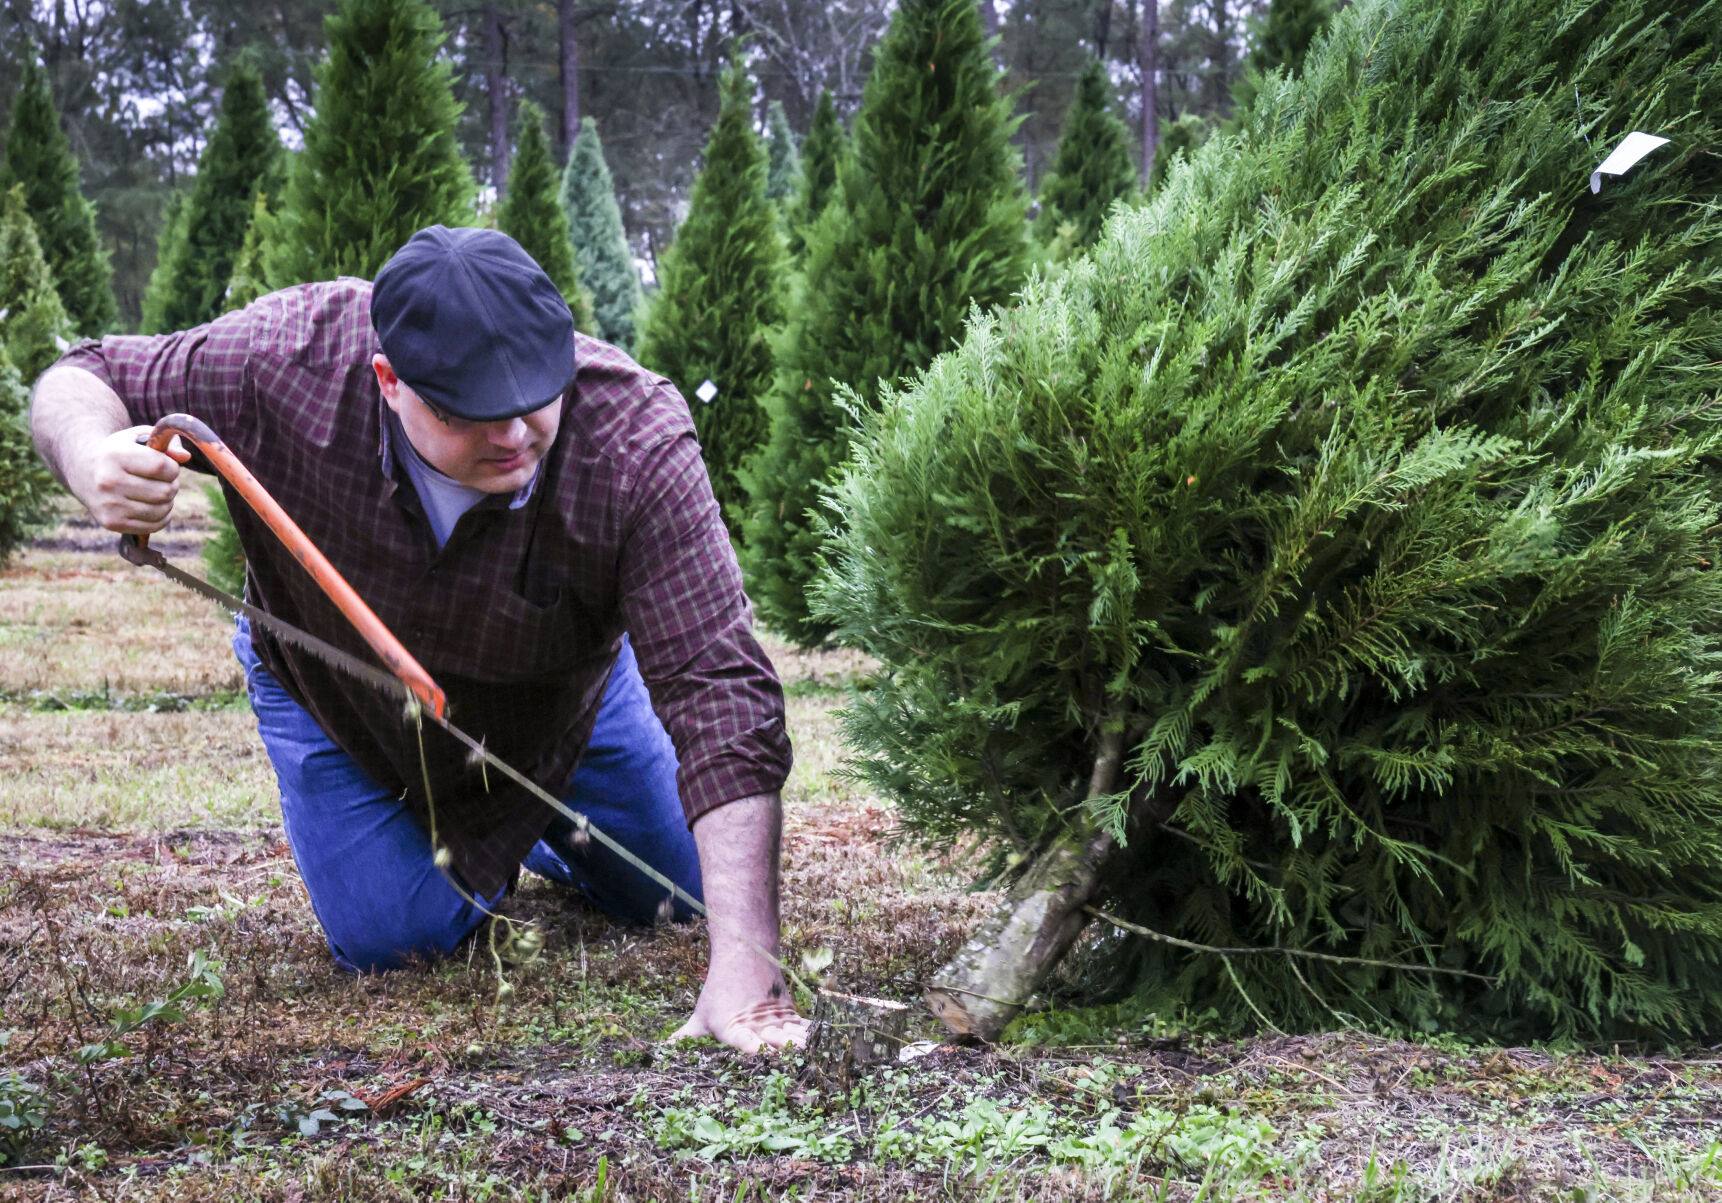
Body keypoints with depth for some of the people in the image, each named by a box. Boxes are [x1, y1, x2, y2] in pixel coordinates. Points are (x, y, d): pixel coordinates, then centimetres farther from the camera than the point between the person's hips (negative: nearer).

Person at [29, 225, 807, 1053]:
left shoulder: (638, 443, -40)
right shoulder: (283, 360, -37)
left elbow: (718, 687, -44)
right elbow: (80, 381, -19)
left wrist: (744, 970, -51)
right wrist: (96, 464, -47)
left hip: (564, 703, 1)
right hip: (334, 699, 0)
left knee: (666, 896, 10)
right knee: (391, 939, -4)